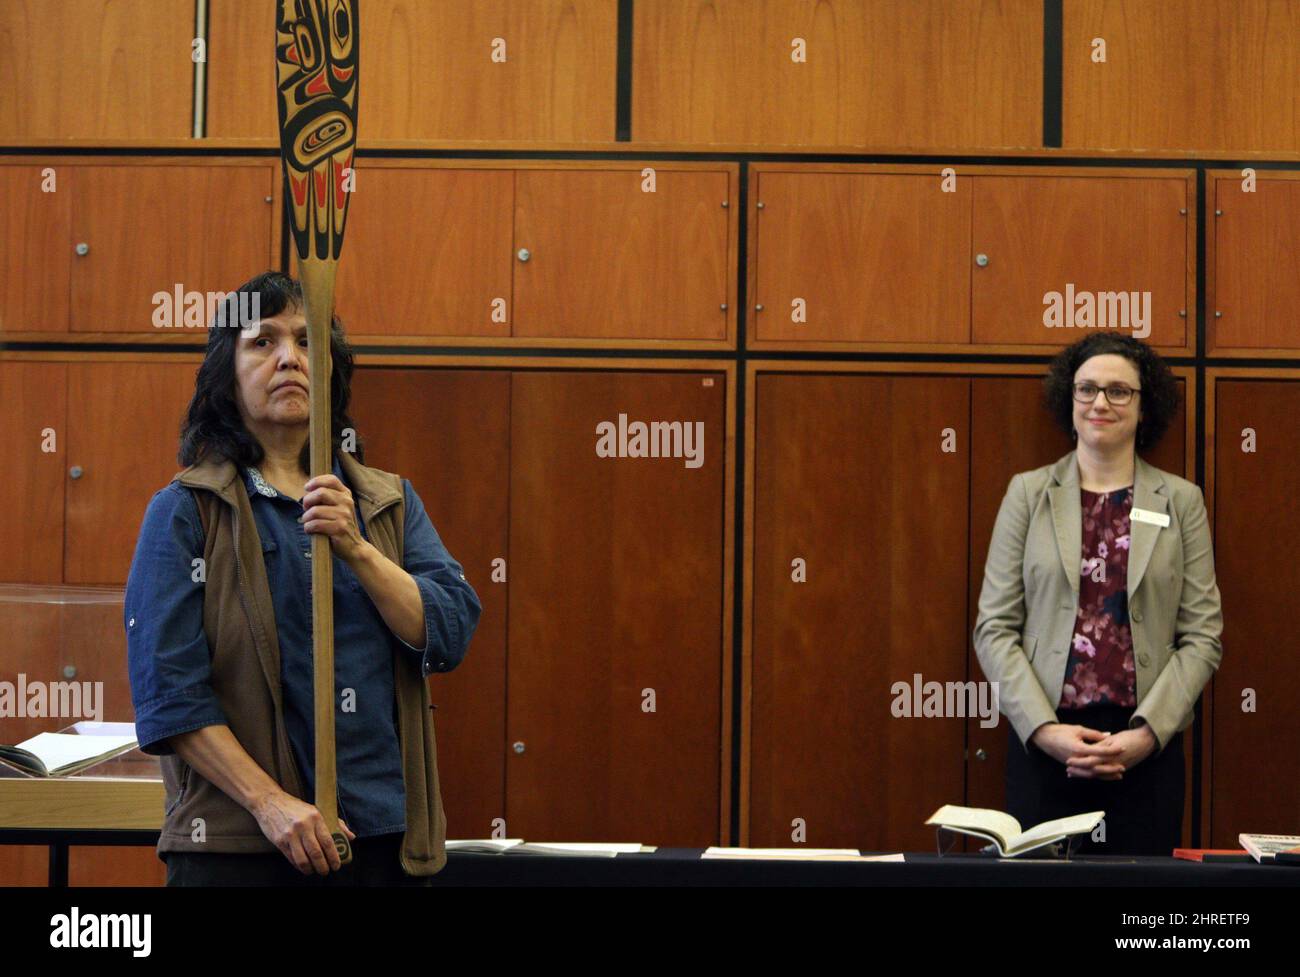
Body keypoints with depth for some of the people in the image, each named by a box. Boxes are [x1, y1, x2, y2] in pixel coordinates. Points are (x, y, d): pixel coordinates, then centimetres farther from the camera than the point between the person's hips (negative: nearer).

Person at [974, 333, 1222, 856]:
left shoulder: (1182, 500, 6)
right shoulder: (1028, 492, 6)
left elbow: (1202, 636, 2)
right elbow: (994, 628, 2)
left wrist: (1147, 733, -10)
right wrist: (1043, 729, -10)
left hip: (1149, 748, 0)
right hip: (1043, 746, 0)